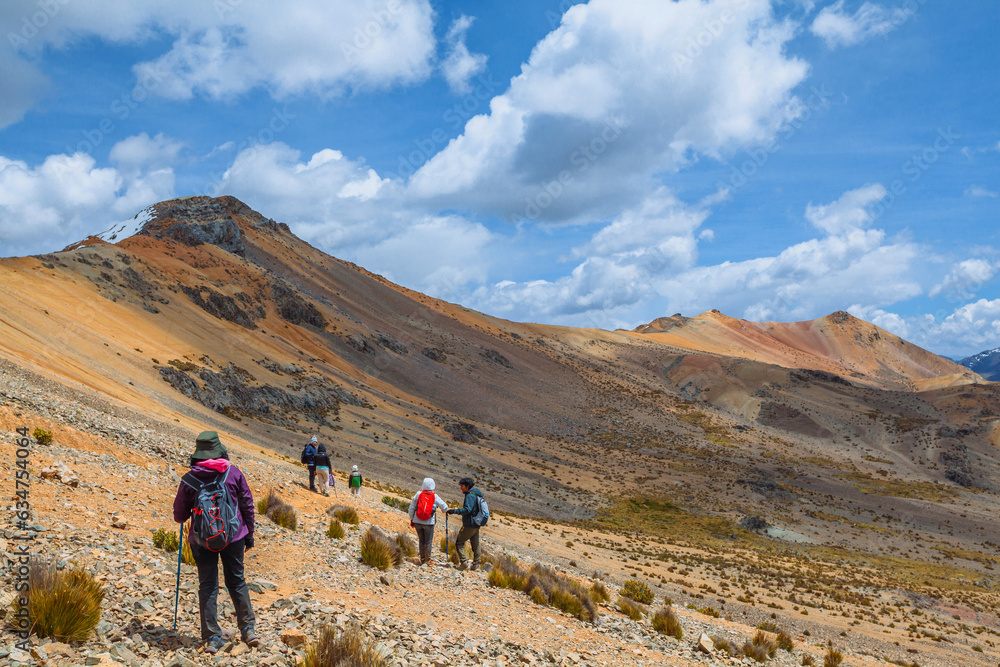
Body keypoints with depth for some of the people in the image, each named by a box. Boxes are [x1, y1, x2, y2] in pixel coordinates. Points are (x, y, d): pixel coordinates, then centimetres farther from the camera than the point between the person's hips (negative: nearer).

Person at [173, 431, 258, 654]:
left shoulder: (189, 479, -9)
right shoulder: (234, 473, -6)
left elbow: (179, 515, 0)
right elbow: (247, 505, 0)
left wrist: (181, 518, 24)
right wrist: (249, 534, 12)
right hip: (234, 536, 1)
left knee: (207, 587, 8)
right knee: (237, 582, 16)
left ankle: (212, 638, 9)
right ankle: (248, 630, 18)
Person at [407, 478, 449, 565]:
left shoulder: (418, 494, -3)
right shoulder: (435, 497, -5)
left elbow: (411, 508, 1)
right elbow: (445, 507, 2)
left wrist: (411, 520, 13)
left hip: (417, 522, 2)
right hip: (428, 523, -2)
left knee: (421, 541, 16)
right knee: (428, 542, 10)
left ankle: (422, 559, 22)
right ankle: (427, 560, 15)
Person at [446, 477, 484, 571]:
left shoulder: (470, 496, -16)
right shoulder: (477, 495, 14)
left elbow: (467, 510, -26)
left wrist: (455, 511, -25)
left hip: (469, 525, -9)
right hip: (476, 525, 9)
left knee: (459, 543, -1)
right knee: (475, 545, 12)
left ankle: (464, 562, -9)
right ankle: (476, 564, 15)